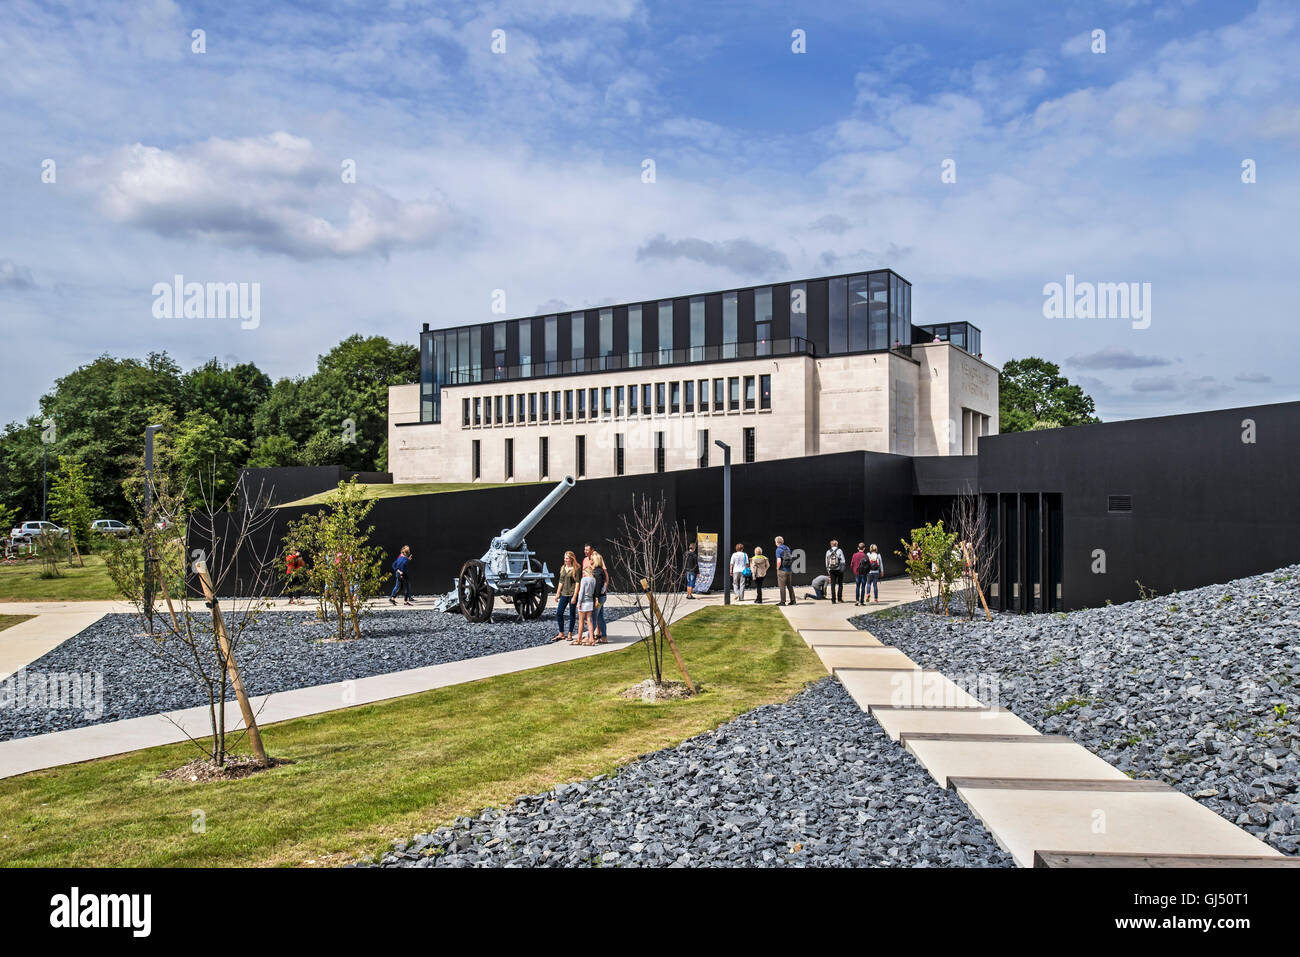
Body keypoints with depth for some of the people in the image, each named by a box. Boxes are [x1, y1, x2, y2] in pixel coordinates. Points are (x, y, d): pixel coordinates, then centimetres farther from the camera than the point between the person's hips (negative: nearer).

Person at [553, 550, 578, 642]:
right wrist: (557, 594, 12)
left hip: (572, 594, -6)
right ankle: (561, 634, 11)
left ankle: (570, 634, 11)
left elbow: (577, 583, -10)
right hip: (564, 594, 6)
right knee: (559, 613, 2)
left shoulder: (575, 569, -7)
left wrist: (574, 596, -15)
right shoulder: (563, 568, 12)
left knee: (572, 614, 3)